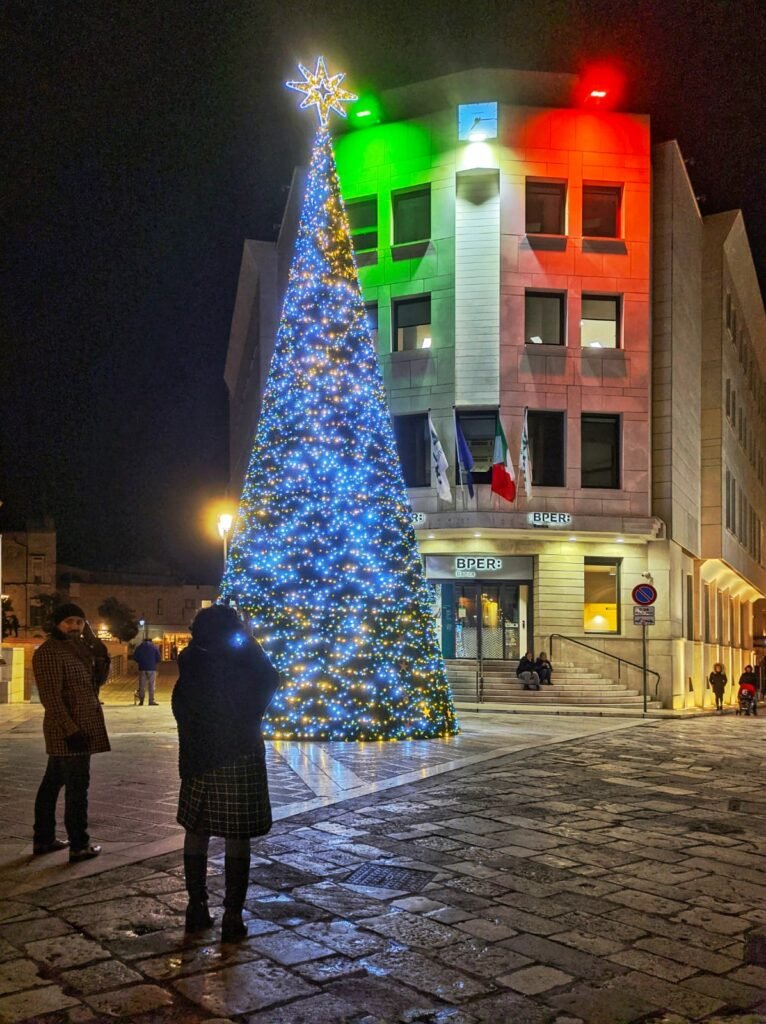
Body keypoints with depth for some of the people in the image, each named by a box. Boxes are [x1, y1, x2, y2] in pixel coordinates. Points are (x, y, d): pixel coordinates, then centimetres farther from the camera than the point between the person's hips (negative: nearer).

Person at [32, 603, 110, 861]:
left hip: (76, 727, 10)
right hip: (69, 731, -10)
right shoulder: (48, 653, -16)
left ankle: (43, 839, 23)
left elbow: (90, 682, 24)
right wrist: (71, 729, -25)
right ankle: (79, 845, 2)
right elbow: (51, 697, -22)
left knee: (52, 784, 15)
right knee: (77, 787, -5)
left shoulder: (77, 646, 12)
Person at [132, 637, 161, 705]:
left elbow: (134, 657, 4)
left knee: (142, 685, 7)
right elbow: (158, 657, 0)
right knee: (151, 684, 0)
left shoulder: (139, 647, 7)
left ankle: (141, 700, 8)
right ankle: (151, 700, -4)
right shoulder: (154, 647, 4)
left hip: (142, 668, 2)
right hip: (152, 668, -2)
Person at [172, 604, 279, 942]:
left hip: (196, 758, 4)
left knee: (196, 832, 15)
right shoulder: (244, 665, -13)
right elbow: (271, 680, 7)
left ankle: (197, 908, 22)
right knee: (237, 838, 2)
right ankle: (232, 917, 4)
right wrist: (250, 643, 7)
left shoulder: (190, 664, -5)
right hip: (239, 759, -3)